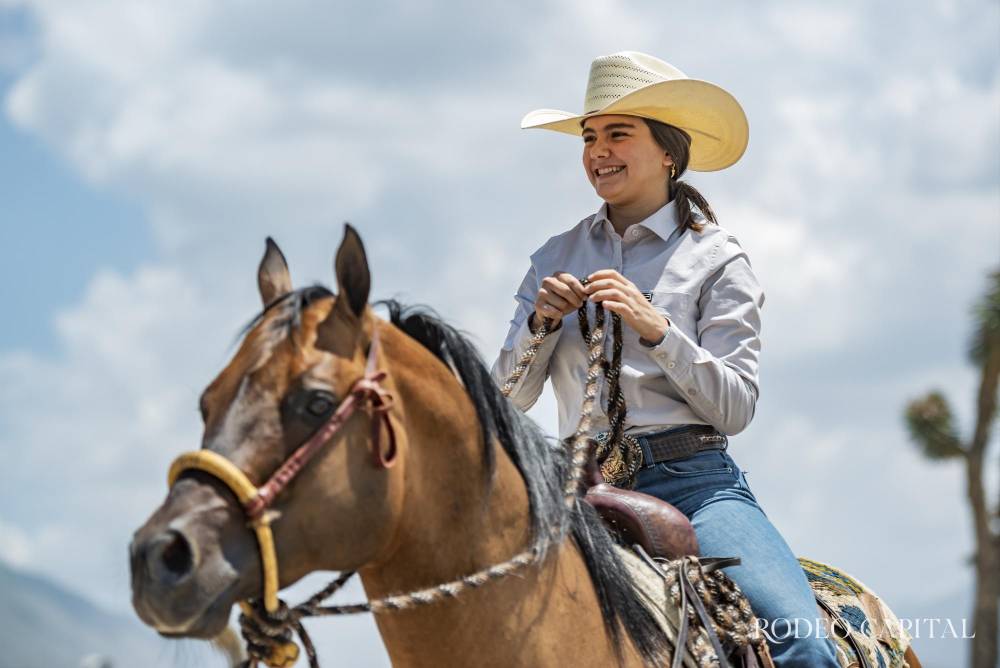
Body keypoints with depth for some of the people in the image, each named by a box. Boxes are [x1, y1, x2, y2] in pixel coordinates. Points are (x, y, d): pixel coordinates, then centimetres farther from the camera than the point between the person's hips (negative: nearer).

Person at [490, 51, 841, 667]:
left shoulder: (716, 258, 4)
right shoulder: (556, 259, 15)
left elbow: (737, 407, -4)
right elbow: (511, 398, 11)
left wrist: (656, 329, -17)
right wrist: (540, 323, -8)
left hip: (696, 481, -3)